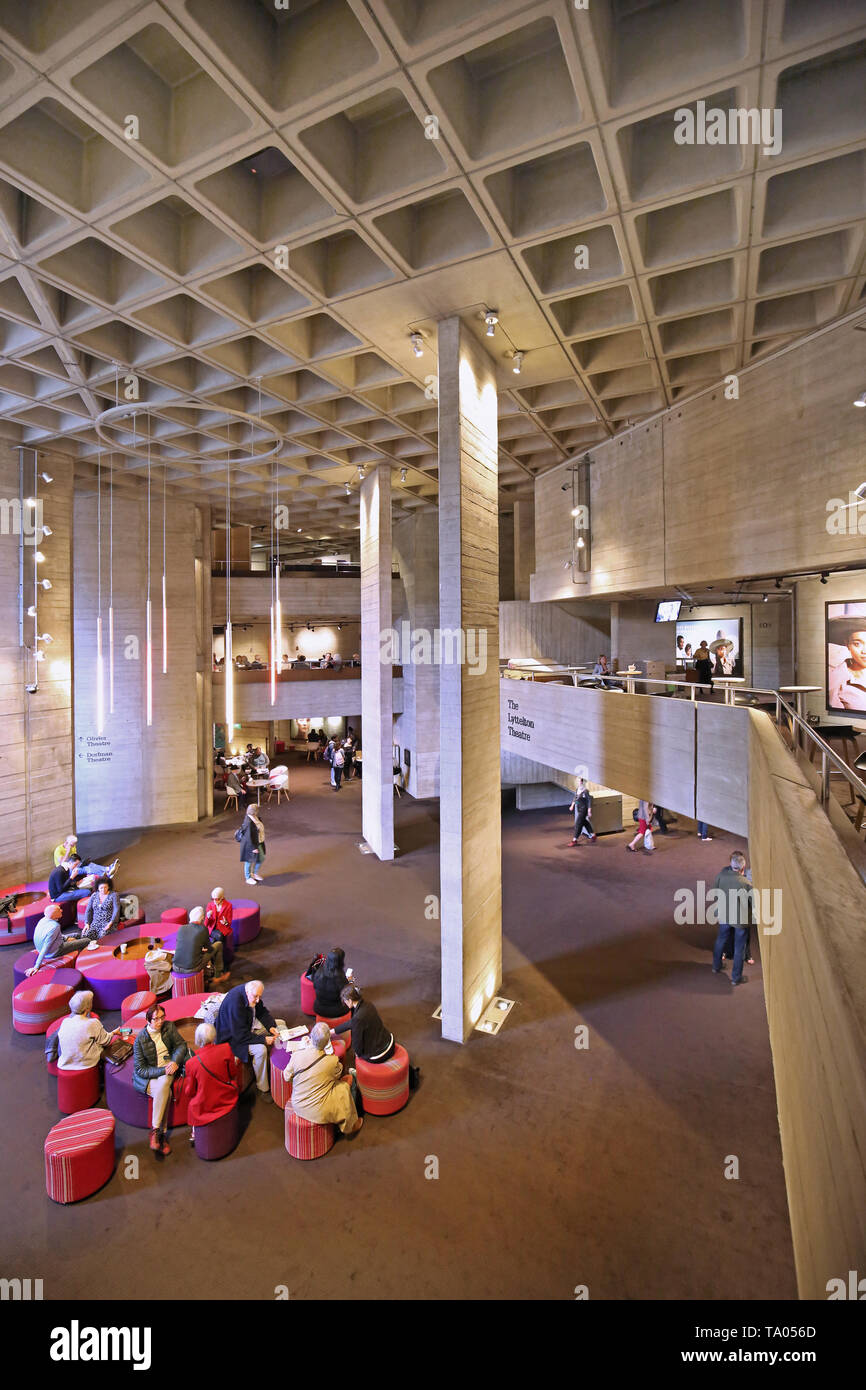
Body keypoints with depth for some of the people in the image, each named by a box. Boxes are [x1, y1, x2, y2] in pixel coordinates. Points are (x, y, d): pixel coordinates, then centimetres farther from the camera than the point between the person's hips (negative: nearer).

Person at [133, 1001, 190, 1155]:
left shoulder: (169, 1026, -3)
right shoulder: (140, 1039, -12)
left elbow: (181, 1045, 4)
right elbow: (140, 1069, -11)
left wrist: (175, 1061, -15)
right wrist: (162, 1070, -21)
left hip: (168, 1067, 3)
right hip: (147, 1076, -3)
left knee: (163, 1085, -28)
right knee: (165, 1092, -30)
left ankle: (155, 1130, -17)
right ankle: (161, 1134, -19)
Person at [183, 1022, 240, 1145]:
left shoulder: (191, 1063, -21)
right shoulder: (226, 1049, -20)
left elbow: (189, 1092, -6)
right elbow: (233, 1074, -5)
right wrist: (236, 1062, 15)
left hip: (204, 1106, 0)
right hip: (227, 1100, 0)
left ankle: (195, 1132, 34)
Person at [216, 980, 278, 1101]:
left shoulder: (253, 994, -11)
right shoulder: (235, 1002, -35)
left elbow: (262, 1012, 5)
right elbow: (240, 1035, -31)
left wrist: (270, 1026, -12)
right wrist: (263, 1039, -29)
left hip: (250, 1026, 9)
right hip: (233, 1036, -9)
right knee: (261, 1050, -28)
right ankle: (263, 1088, -10)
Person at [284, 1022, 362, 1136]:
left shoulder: (297, 1055, -17)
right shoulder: (332, 1061, -22)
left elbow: (287, 1077, -1)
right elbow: (338, 1075, 1)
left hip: (297, 1107, 4)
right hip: (318, 1112, -4)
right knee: (344, 1085, 18)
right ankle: (350, 1125, 34)